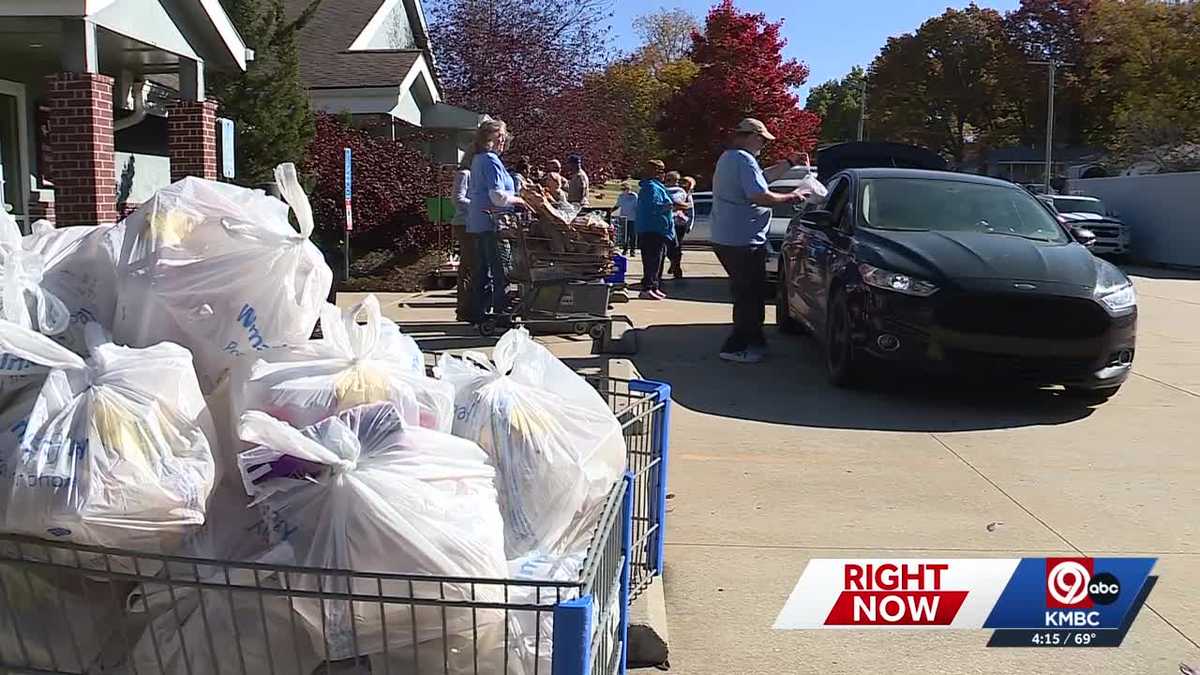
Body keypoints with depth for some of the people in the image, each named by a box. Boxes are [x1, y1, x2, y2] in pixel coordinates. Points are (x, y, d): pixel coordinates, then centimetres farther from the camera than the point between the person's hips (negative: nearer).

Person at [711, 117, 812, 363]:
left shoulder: (728, 158, 19)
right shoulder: (744, 159, -14)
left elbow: (762, 177, 28)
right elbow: (761, 196, -23)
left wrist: (790, 163, 24)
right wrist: (790, 198, -10)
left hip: (724, 239, 11)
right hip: (743, 240, -11)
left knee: (746, 293, 17)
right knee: (751, 295, -4)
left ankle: (752, 342, 23)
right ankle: (737, 347, -2)